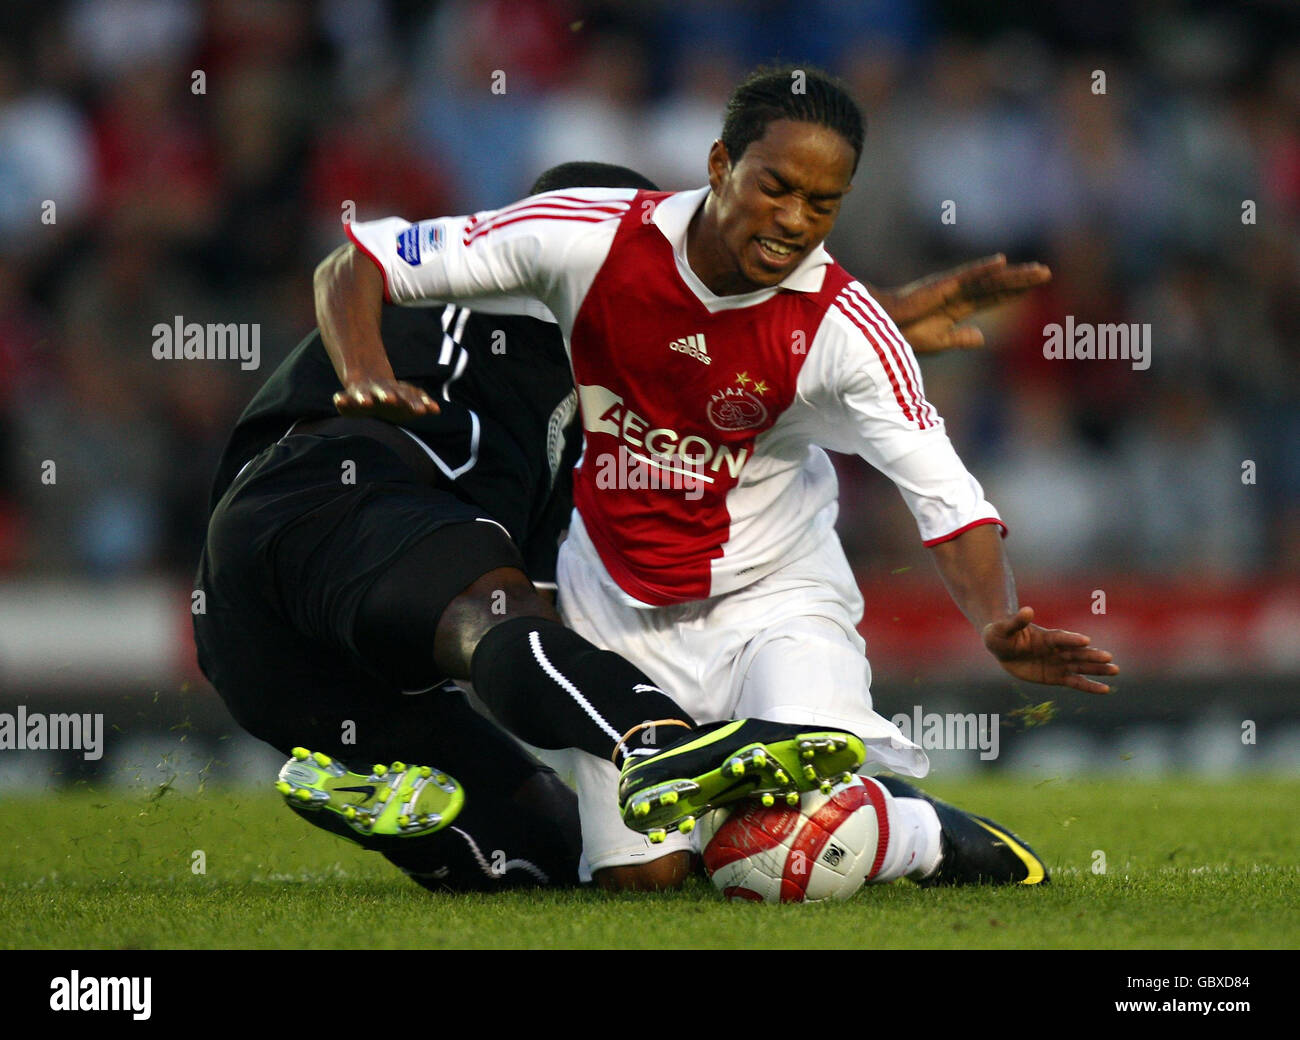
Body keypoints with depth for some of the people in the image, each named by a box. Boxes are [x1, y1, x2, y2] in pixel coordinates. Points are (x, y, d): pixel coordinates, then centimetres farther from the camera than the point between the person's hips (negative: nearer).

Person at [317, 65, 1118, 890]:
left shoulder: (843, 327, -19)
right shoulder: (592, 240, -18)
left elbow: (945, 496, -16)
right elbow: (353, 267, -11)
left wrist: (1000, 626, -35)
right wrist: (365, 376, -31)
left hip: (775, 598, -2)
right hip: (616, 614, 2)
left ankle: (936, 839, 11)